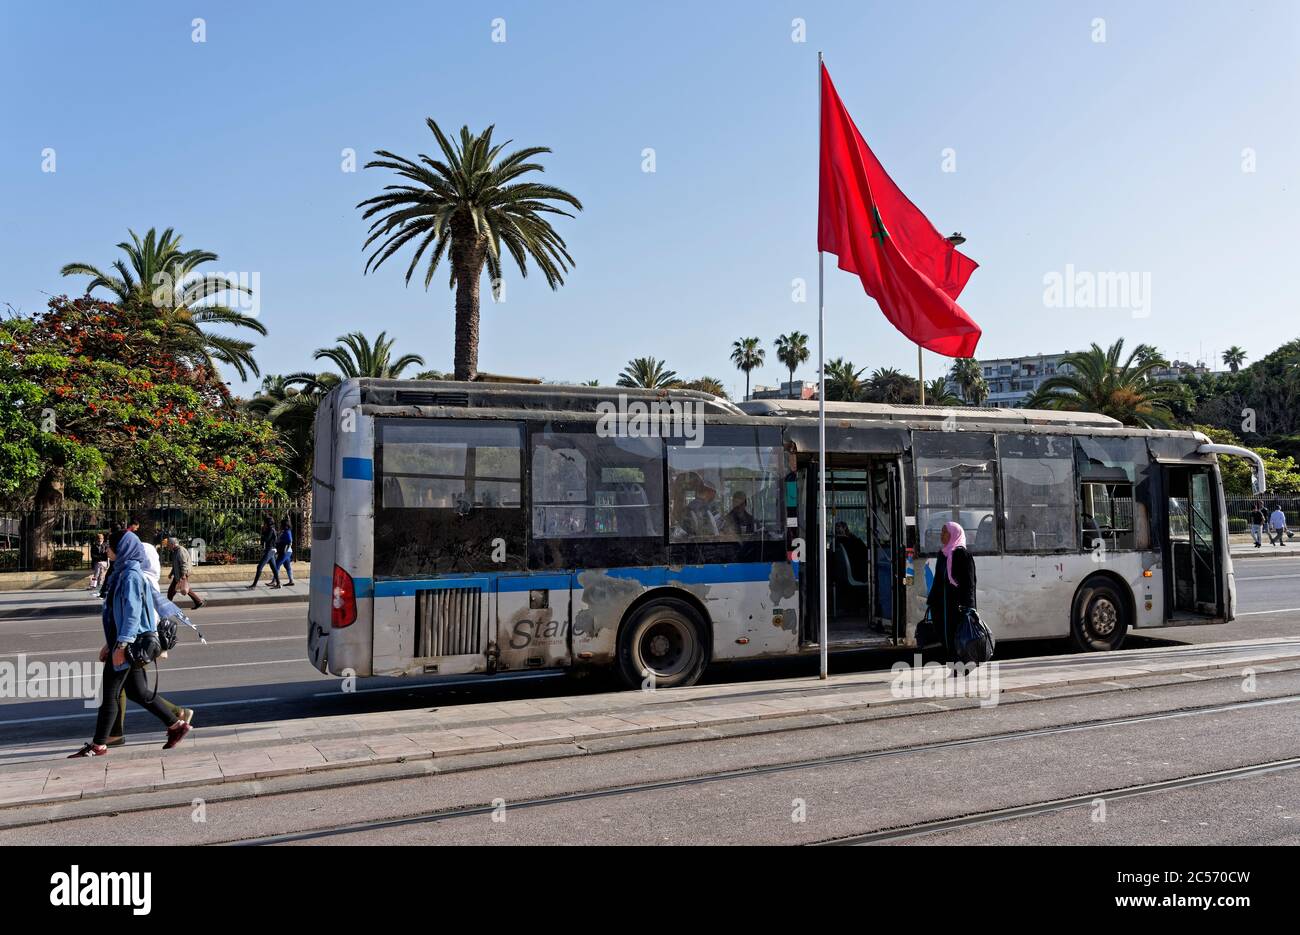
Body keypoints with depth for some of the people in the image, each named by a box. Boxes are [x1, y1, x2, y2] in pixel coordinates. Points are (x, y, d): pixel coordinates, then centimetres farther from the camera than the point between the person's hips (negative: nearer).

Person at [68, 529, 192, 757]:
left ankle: (98, 745, 10)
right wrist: (109, 644, 21)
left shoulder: (131, 575, -16)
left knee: (110, 693, 0)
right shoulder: (122, 573, 14)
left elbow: (133, 613, -21)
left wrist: (121, 645, -24)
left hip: (127, 644, -10)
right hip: (120, 641, 10)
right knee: (137, 692, 13)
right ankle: (176, 725, 18)